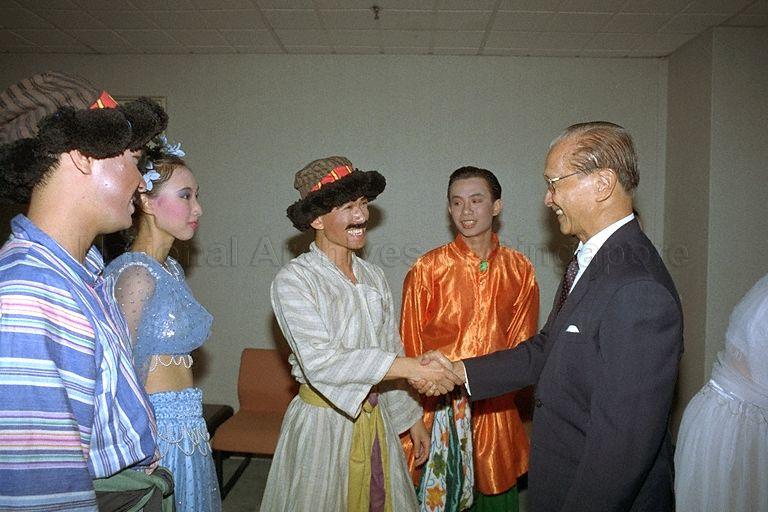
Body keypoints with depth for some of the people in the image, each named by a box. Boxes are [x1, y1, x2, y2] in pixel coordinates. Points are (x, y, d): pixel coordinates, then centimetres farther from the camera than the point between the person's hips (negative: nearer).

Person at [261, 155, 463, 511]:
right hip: (322, 424, -5)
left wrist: (411, 418, 13)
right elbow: (319, 362, -25)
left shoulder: (373, 276, 4)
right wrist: (409, 367, -29)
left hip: (375, 420, 5)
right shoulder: (293, 280, -14)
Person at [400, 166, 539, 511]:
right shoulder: (427, 269, -7)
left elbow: (521, 343, 5)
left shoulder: (519, 269, 1)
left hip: (497, 405, 3)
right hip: (439, 404, -2)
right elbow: (411, 346, -2)